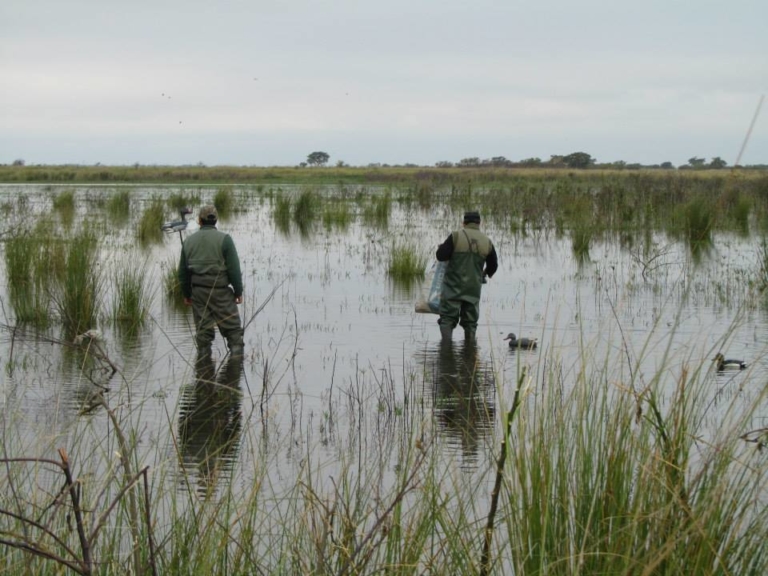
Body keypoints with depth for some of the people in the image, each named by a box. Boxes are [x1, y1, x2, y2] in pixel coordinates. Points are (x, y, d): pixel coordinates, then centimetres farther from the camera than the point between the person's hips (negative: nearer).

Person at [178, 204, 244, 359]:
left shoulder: (189, 241, 7)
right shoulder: (224, 239, -7)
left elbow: (183, 271, 12)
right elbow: (234, 269, -9)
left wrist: (186, 294, 21)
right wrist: (238, 291, -1)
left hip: (198, 290, 4)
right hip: (221, 291, -4)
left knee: (203, 329, 10)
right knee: (232, 328, 2)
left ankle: (203, 356, 11)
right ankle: (237, 354, -5)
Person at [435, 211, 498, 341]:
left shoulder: (456, 236, -7)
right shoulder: (487, 242, 5)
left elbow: (441, 256, -9)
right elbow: (493, 265, 15)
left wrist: (442, 247, 14)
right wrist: (487, 273, 38)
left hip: (454, 286, -3)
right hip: (474, 289, 3)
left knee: (447, 319, -2)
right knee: (470, 322, 12)